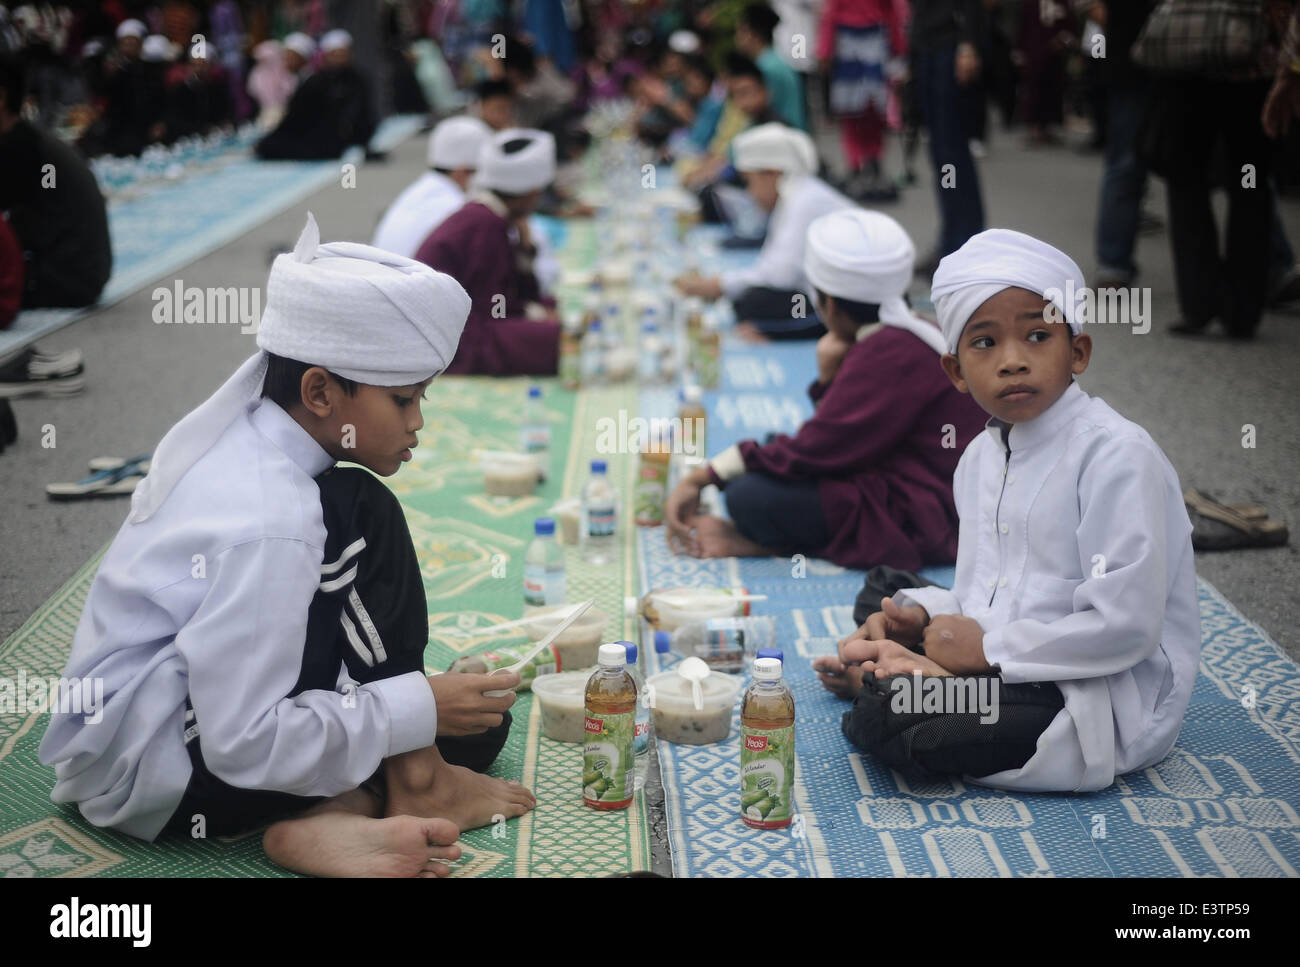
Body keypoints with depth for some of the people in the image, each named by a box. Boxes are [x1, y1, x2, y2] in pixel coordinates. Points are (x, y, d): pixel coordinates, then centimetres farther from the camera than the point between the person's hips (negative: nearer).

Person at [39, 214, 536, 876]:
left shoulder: (237, 438, 0)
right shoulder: (270, 522, -28)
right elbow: (245, 743, -28)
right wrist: (419, 709, -20)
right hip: (153, 773, -10)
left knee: (481, 722, 6)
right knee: (361, 514, -20)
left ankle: (326, 820, -14)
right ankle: (415, 785, -10)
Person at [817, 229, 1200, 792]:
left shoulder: (1116, 454, -19)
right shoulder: (980, 458, 8)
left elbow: (1125, 625, -25)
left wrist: (989, 649, -17)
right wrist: (925, 615, -1)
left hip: (1109, 706, -9)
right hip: (999, 662, 9)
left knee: (881, 721, -25)